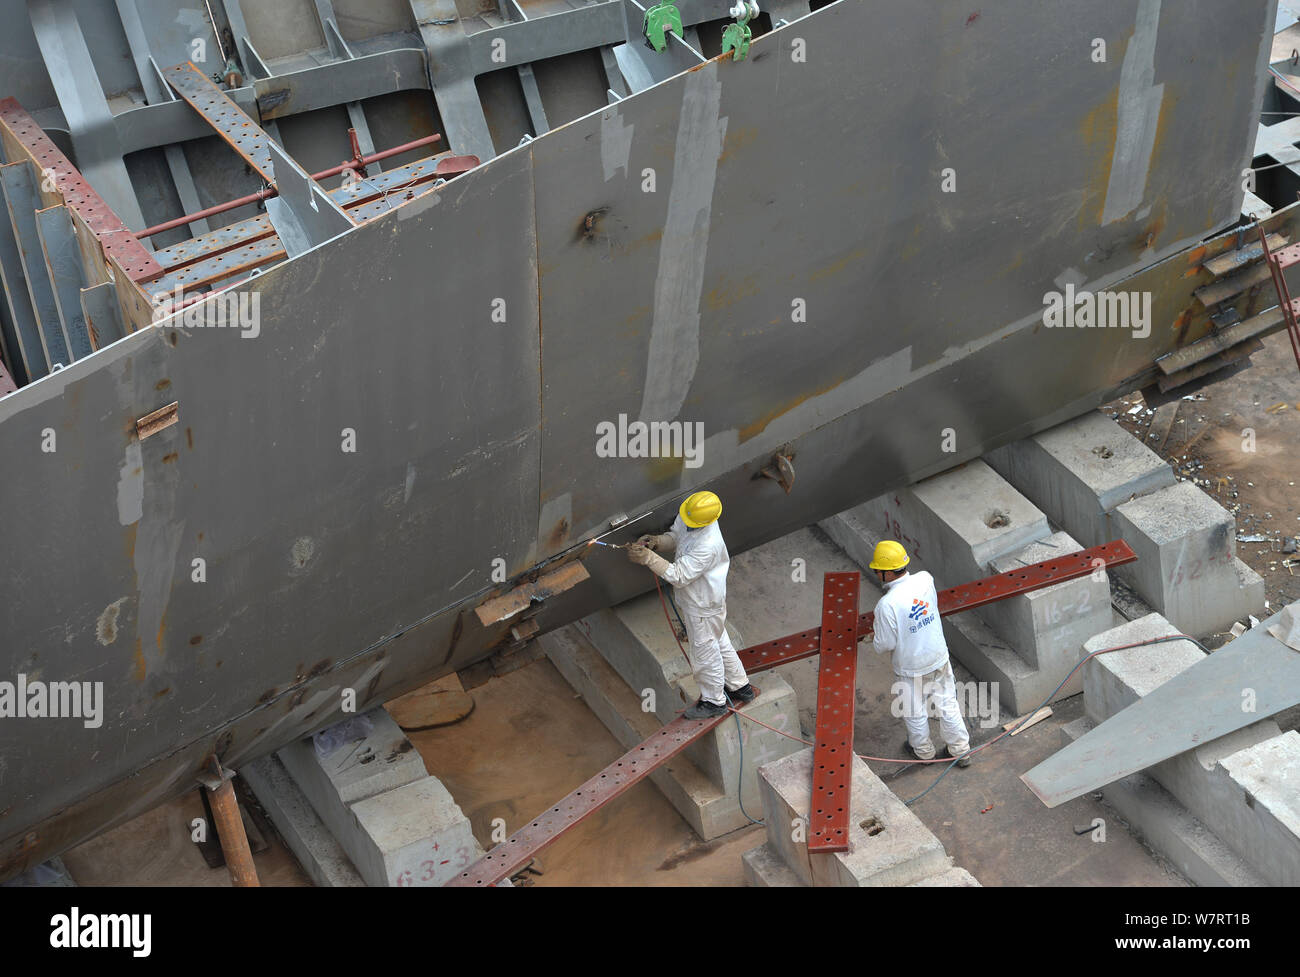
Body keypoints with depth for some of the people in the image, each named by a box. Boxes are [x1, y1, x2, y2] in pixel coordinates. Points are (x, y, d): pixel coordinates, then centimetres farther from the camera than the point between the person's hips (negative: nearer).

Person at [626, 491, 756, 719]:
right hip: (693, 597, 9)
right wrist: (655, 542, -15)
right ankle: (740, 687, 47)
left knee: (705, 652, 13)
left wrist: (648, 558, -34)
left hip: (703, 606, -9)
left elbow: (679, 576, -34)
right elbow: (675, 536, 5)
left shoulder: (708, 545, -39)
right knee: (719, 643, 27)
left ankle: (714, 701, 36)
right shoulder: (688, 515, -14)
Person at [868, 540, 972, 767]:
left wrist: (875, 642, 3)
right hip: (939, 657, 5)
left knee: (915, 712, 21)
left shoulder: (887, 605, -31)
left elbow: (885, 644, -19)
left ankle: (923, 750, 42)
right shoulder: (925, 579, -14)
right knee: (947, 705, 21)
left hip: (911, 669, -5)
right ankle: (961, 751, 34)